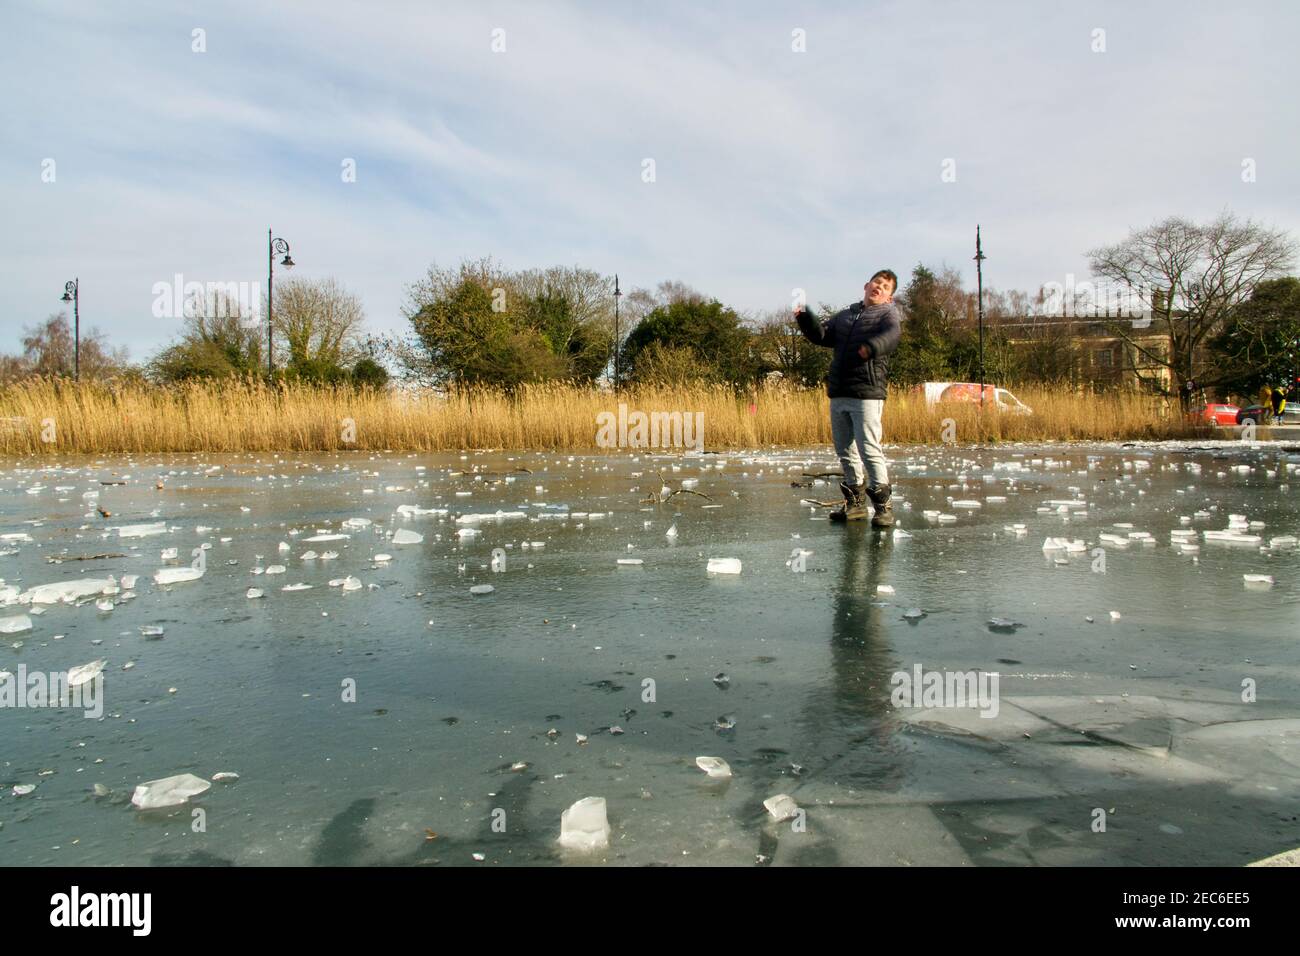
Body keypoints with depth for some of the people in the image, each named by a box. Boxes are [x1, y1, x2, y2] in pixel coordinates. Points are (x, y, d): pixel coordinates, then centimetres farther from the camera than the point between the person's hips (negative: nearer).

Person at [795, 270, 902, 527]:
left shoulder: (887, 315, 3)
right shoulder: (845, 315, 21)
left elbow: (892, 334, -18)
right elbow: (821, 335, 13)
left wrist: (872, 346, -40)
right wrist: (805, 319, -6)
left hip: (867, 393, -6)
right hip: (838, 394, 6)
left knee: (869, 449, -11)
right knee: (845, 450, 12)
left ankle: (884, 506, -3)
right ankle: (856, 502, 24)